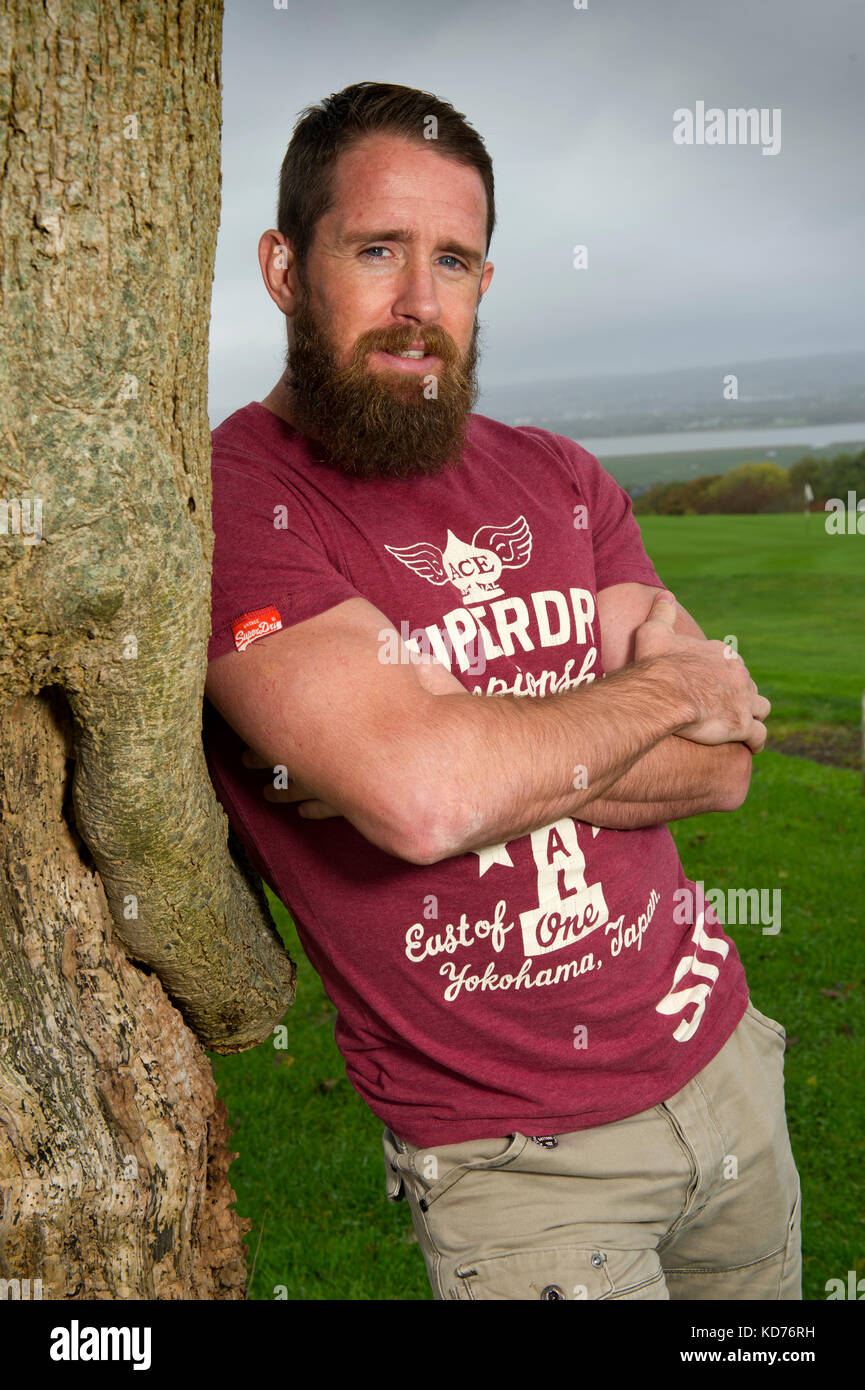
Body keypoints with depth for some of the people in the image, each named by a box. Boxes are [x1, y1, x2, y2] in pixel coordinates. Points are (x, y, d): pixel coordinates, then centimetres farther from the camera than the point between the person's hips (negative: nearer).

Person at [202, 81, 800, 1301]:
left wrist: (484, 752, -19)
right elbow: (423, 795, -30)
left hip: (721, 1051, 6)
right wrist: (667, 686, -13)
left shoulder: (560, 479, 4)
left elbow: (721, 767, -3)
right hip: (509, 1147, -6)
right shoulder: (230, 498, -16)